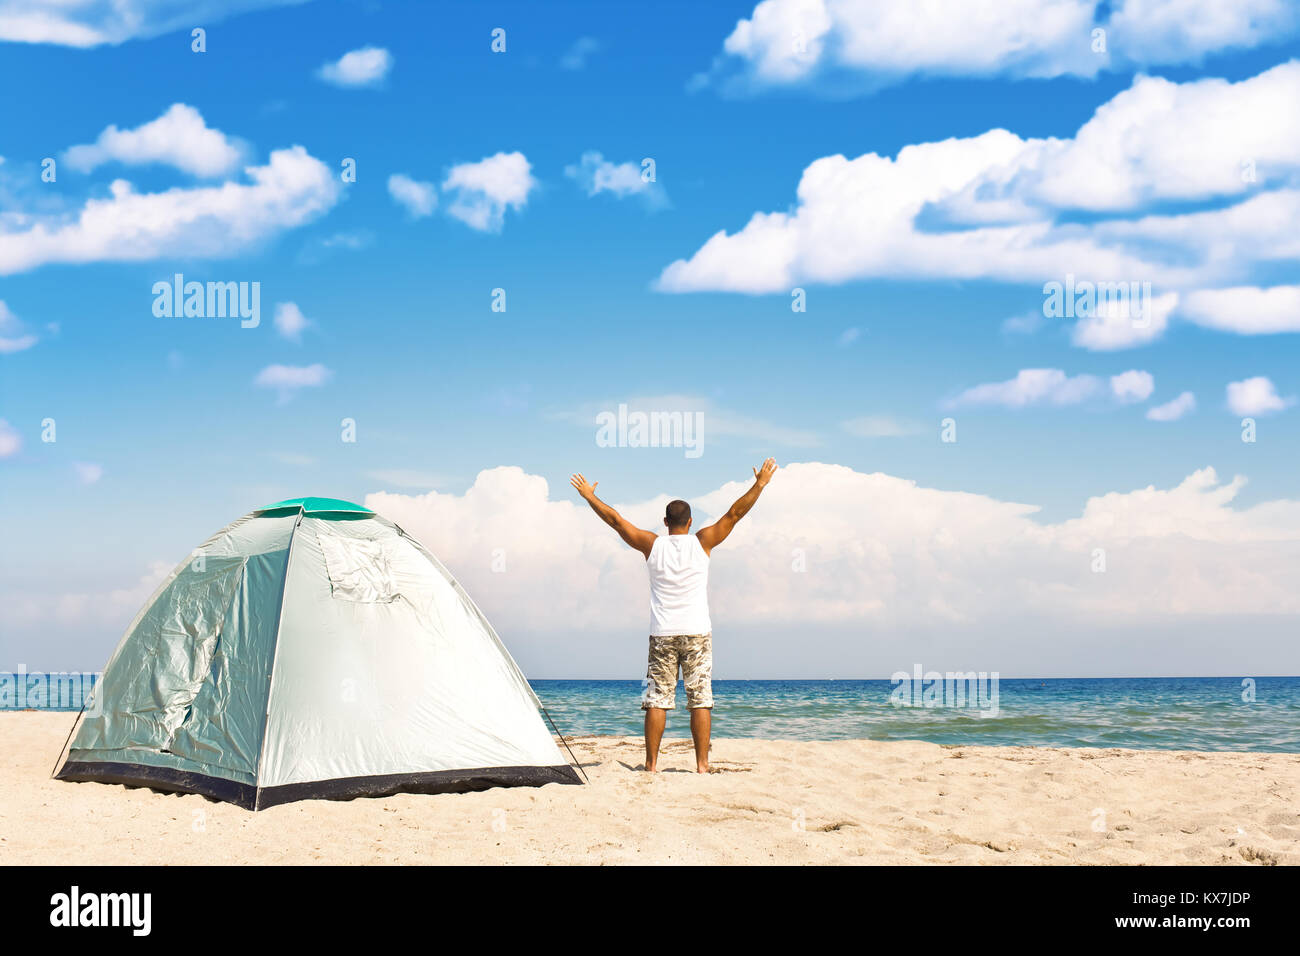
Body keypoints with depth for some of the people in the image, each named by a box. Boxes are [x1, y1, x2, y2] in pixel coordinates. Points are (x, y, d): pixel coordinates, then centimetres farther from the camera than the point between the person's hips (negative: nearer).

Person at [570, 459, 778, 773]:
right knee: (700, 699, 0)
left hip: (662, 634, 1)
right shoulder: (702, 542, 0)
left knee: (657, 700, 2)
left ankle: (652, 762, 1)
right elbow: (734, 514, 3)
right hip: (697, 633, -1)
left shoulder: (652, 545, 2)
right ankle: (702, 763, -3)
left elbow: (615, 520, 8)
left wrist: (589, 496, 18)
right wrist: (760, 485, 9)